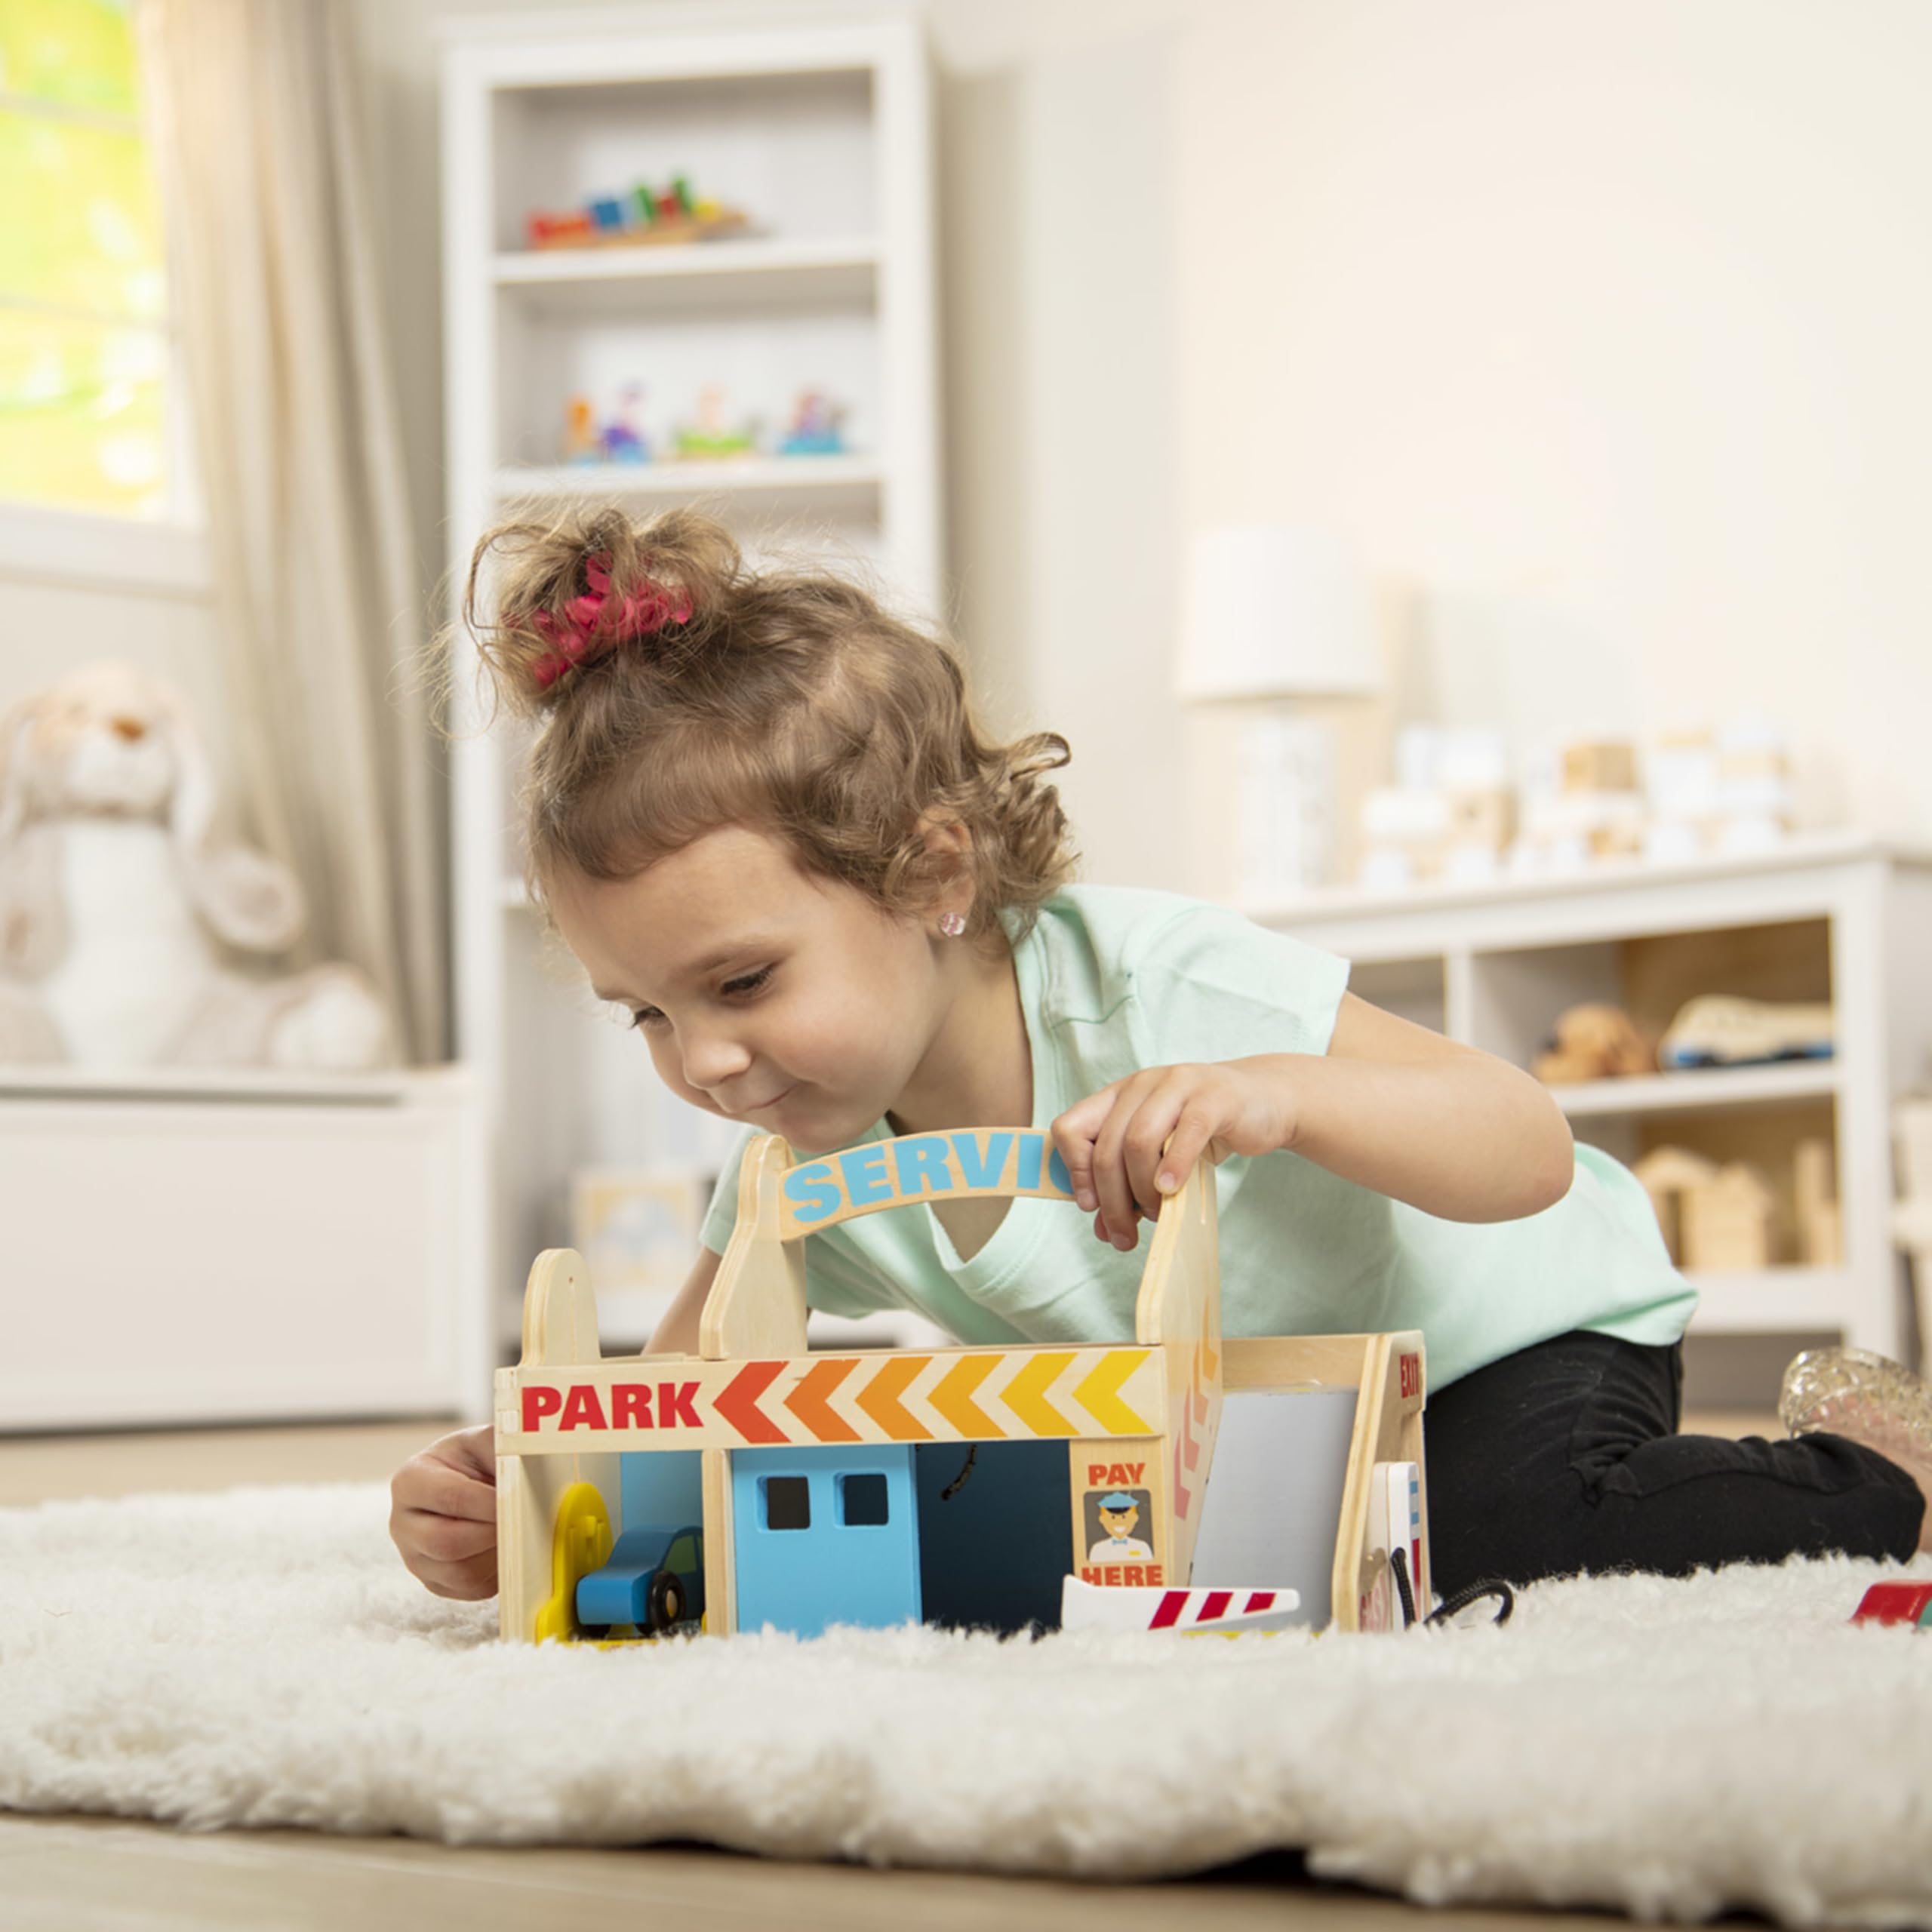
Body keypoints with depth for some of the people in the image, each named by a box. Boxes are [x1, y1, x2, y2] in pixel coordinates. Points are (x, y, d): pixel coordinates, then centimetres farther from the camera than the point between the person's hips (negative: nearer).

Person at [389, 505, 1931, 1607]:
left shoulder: (1161, 990, -32)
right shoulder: (795, 1179, -15)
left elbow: (1530, 1152, -32)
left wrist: (1282, 1096, -52)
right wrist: (508, 1510, -33)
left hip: (1501, 1343, -8)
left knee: (1517, 1536, -34)